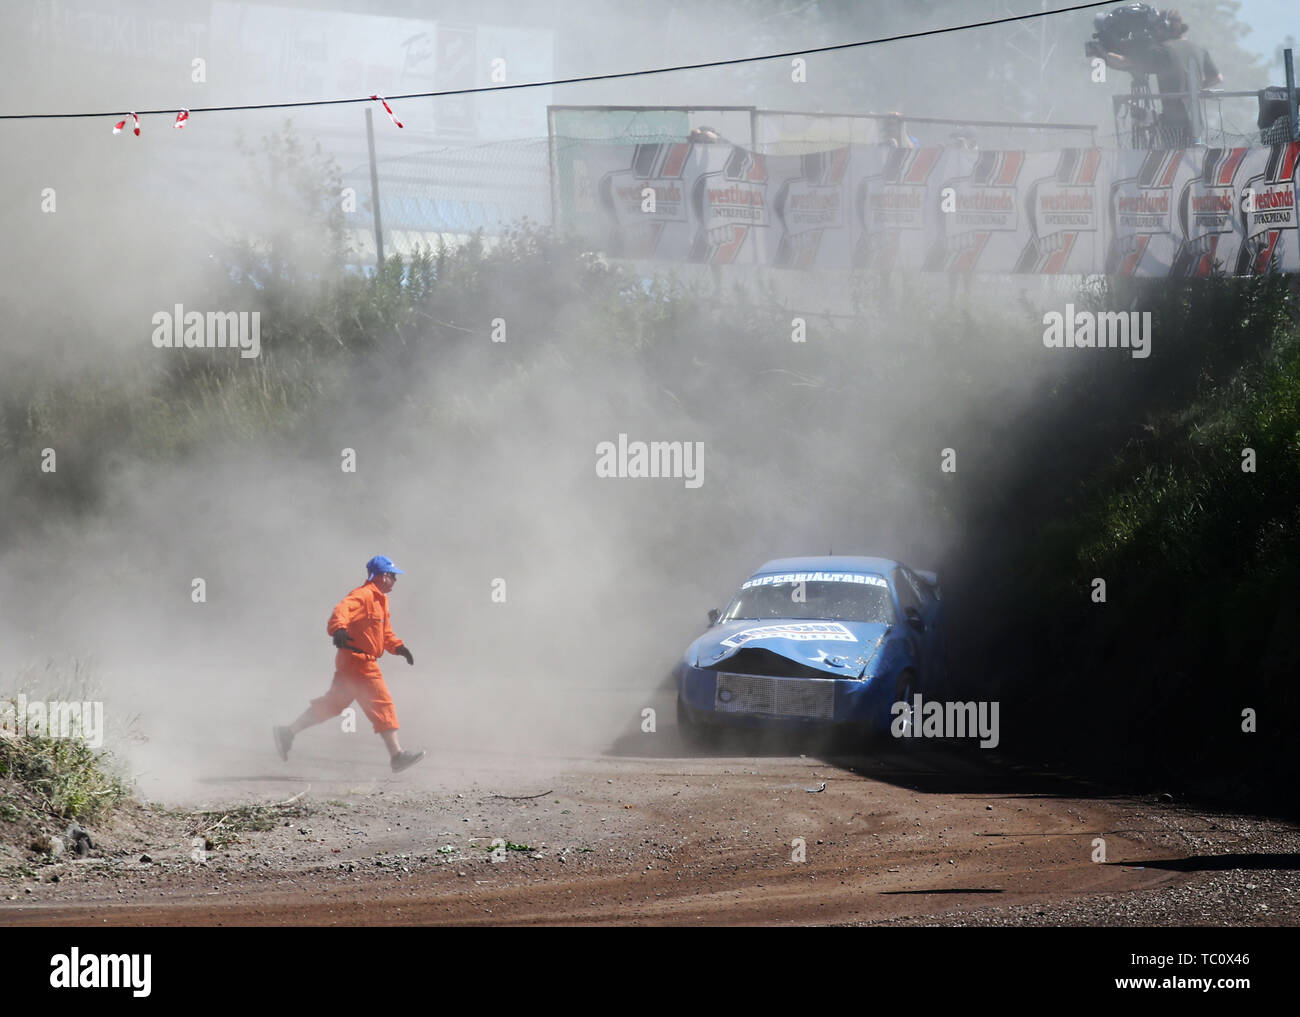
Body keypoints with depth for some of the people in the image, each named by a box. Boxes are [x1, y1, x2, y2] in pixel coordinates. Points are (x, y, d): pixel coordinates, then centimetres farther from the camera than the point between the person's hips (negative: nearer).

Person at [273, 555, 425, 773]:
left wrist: (399, 647, 12)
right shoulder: (363, 595, -14)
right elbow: (343, 609, -33)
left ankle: (288, 733, 18)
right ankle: (396, 755, -8)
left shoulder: (380, 600, 21)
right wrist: (339, 628, -52)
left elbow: (385, 633, 29)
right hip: (358, 661, -11)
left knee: (332, 704, 14)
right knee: (382, 704, -9)